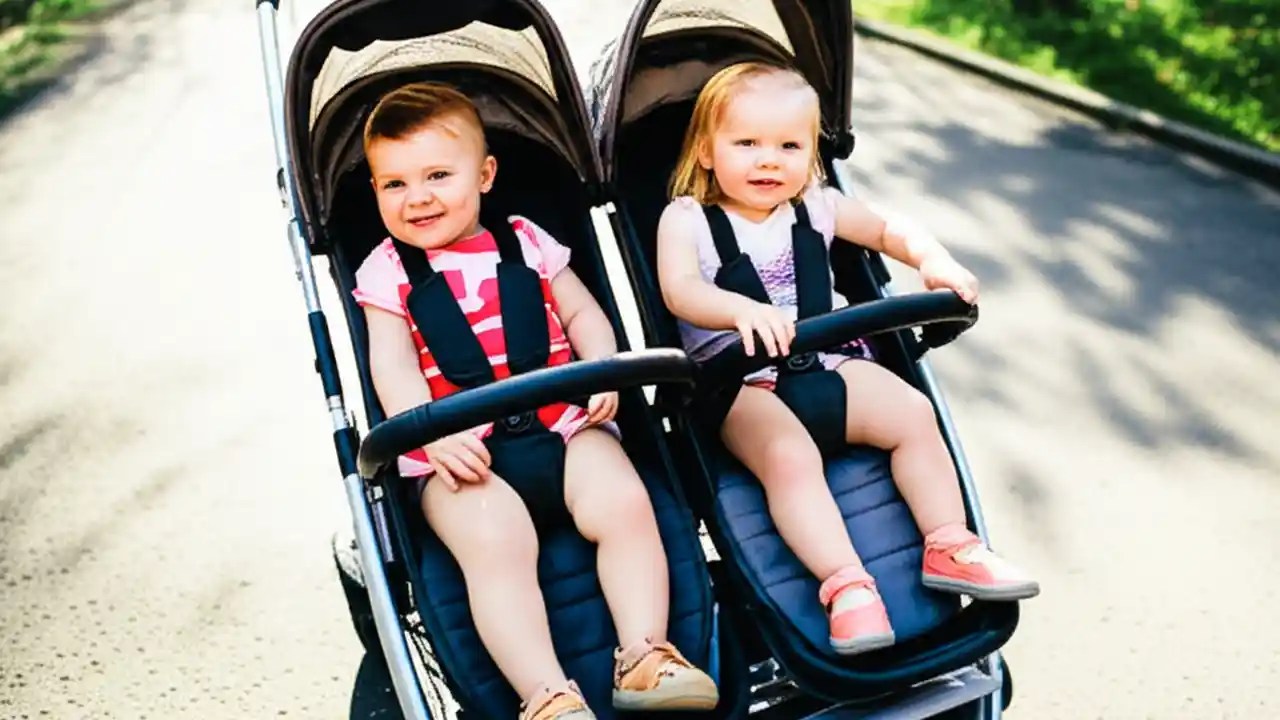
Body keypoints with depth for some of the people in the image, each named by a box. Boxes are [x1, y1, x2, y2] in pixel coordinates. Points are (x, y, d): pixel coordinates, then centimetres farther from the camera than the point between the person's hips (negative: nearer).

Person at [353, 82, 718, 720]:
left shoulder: (526, 242, 16)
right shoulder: (388, 271, 10)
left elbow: (584, 315, 16)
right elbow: (392, 366, -1)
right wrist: (434, 432, -19)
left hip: (562, 424, 2)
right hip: (460, 450, -2)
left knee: (623, 503, -23)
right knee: (495, 542, -29)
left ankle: (645, 657, -16)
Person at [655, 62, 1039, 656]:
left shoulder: (816, 206, 12)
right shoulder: (686, 218, -1)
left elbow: (887, 231, 23)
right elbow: (680, 292, -18)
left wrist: (933, 259, 2)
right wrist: (742, 309, -38)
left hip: (828, 362, 5)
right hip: (740, 383, -4)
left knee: (912, 411, -15)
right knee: (789, 455, -32)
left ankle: (949, 547, -4)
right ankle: (845, 585, -30)